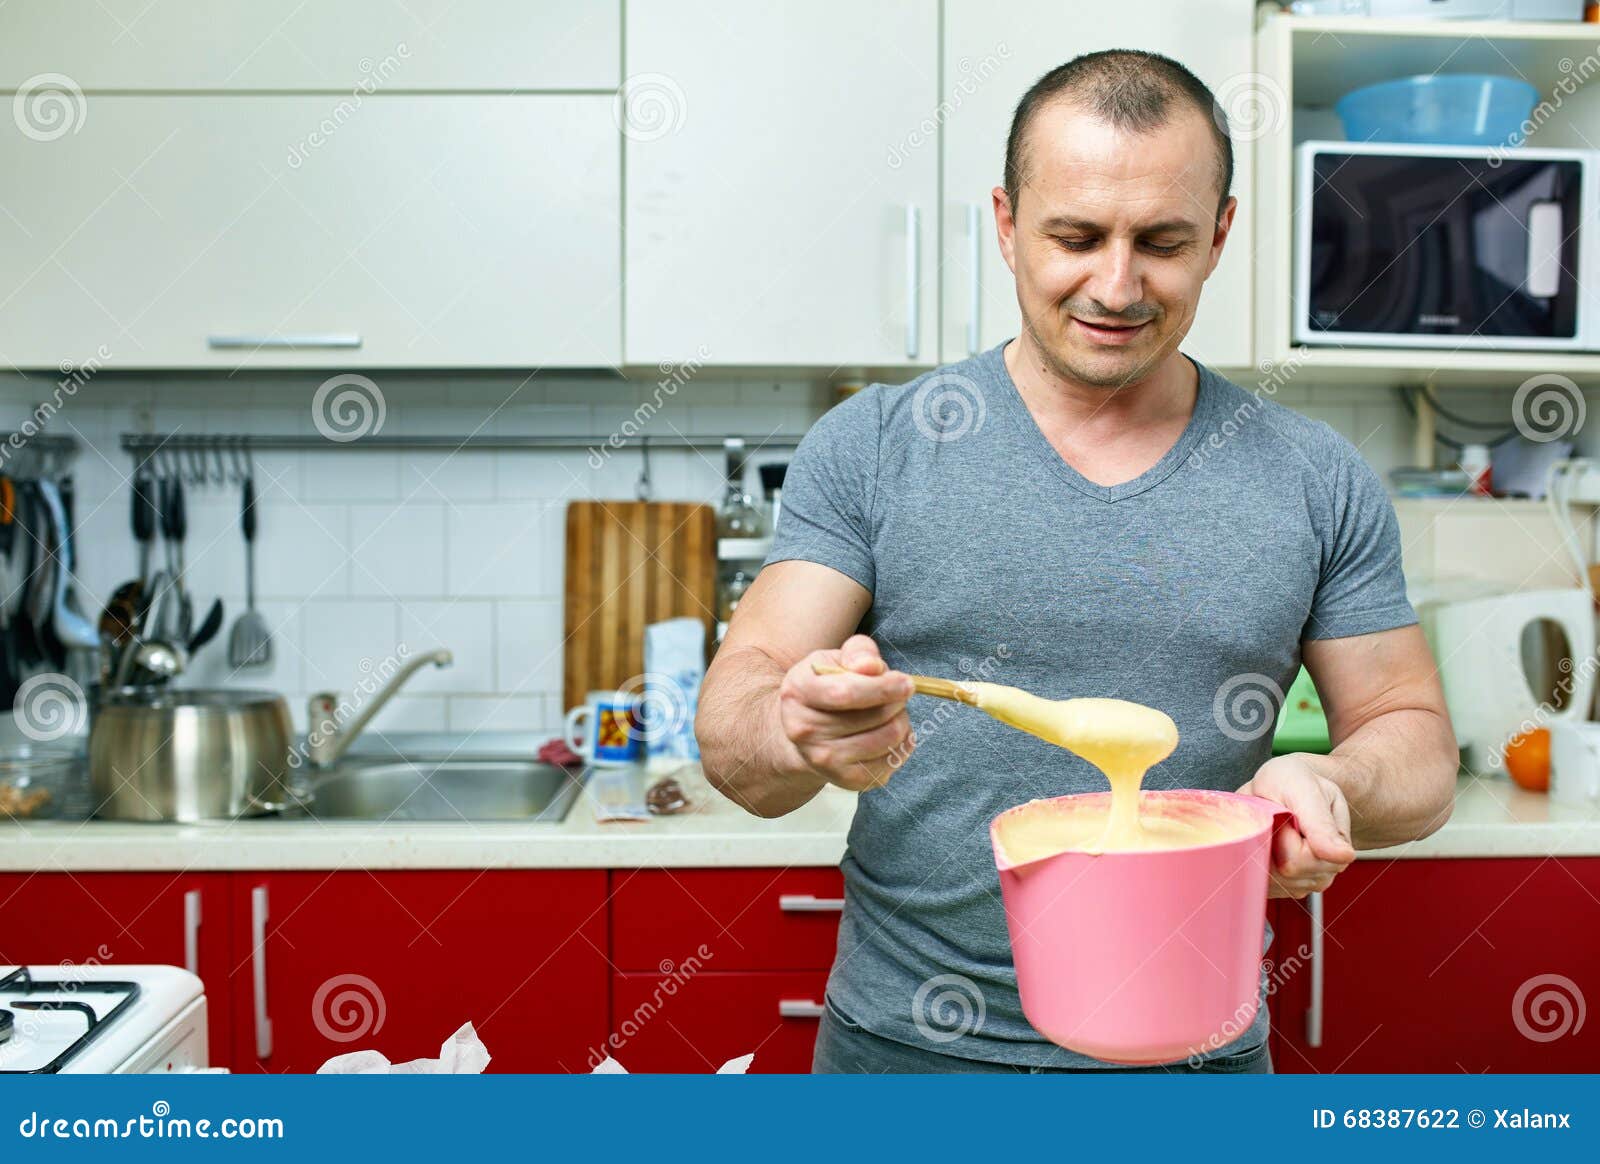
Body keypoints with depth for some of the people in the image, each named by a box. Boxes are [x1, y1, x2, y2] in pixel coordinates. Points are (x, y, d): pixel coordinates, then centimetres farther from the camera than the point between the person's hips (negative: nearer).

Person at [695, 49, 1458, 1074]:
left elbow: (1417, 740, 3)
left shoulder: (1320, 482, -2)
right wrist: (800, 735, -33)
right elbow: (733, 719, -10)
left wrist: (1331, 786, -19)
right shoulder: (869, 449, -6)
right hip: (906, 1040, -1)